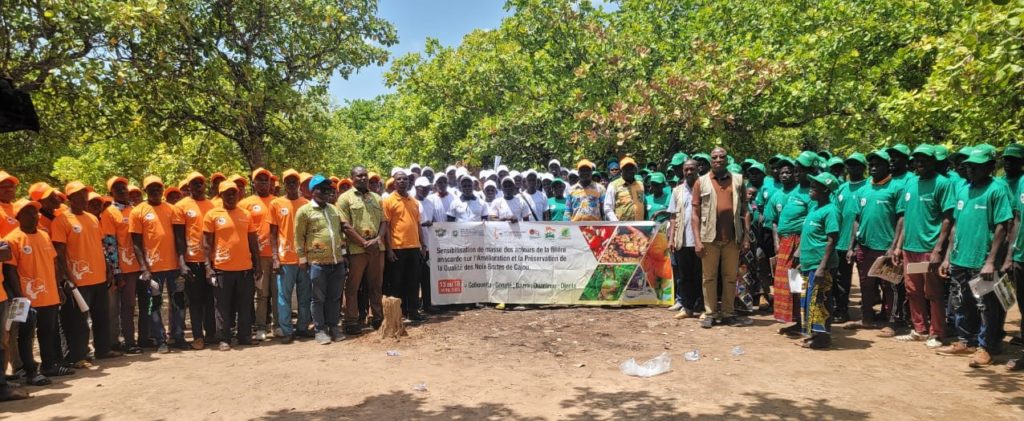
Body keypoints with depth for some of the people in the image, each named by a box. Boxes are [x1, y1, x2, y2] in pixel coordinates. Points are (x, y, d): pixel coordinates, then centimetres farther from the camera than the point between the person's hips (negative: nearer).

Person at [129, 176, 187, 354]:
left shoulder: (172, 210, 6)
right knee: (154, 303, 5)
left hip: (174, 264, 2)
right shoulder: (138, 212, 0)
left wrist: (182, 261, -5)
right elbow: (136, 243, -3)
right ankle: (161, 341, 13)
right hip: (152, 266, -2)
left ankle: (179, 337, 20)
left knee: (178, 300, 8)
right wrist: (143, 267, -10)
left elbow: (179, 237, 5)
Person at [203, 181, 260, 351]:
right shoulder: (212, 215, 0)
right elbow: (206, 243, -1)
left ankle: (245, 336, 19)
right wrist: (208, 266, -7)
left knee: (245, 305, 9)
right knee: (224, 306, 4)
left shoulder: (246, 214, 9)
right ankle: (224, 339, 12)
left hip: (245, 267, 3)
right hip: (222, 268, -3)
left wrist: (257, 265, 9)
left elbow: (253, 241, 12)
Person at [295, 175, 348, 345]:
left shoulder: (334, 209, 14)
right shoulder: (304, 210, -3)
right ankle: (320, 330, 11)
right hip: (317, 261, -5)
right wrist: (302, 257, -6)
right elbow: (299, 236, -3)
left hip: (337, 261, 5)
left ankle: (333, 326, 20)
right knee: (319, 298, 3)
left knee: (335, 297, 10)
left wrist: (343, 251, 14)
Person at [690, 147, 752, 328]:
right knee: (709, 277, 5)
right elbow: (695, 214, 2)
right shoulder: (701, 182, 4)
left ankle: (727, 313, 17)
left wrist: (746, 236, 2)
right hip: (709, 237, -2)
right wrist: (697, 240, -6)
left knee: (730, 277, 8)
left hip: (732, 238, 2)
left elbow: (744, 210, 10)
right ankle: (710, 313, 13)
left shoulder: (738, 180, 9)